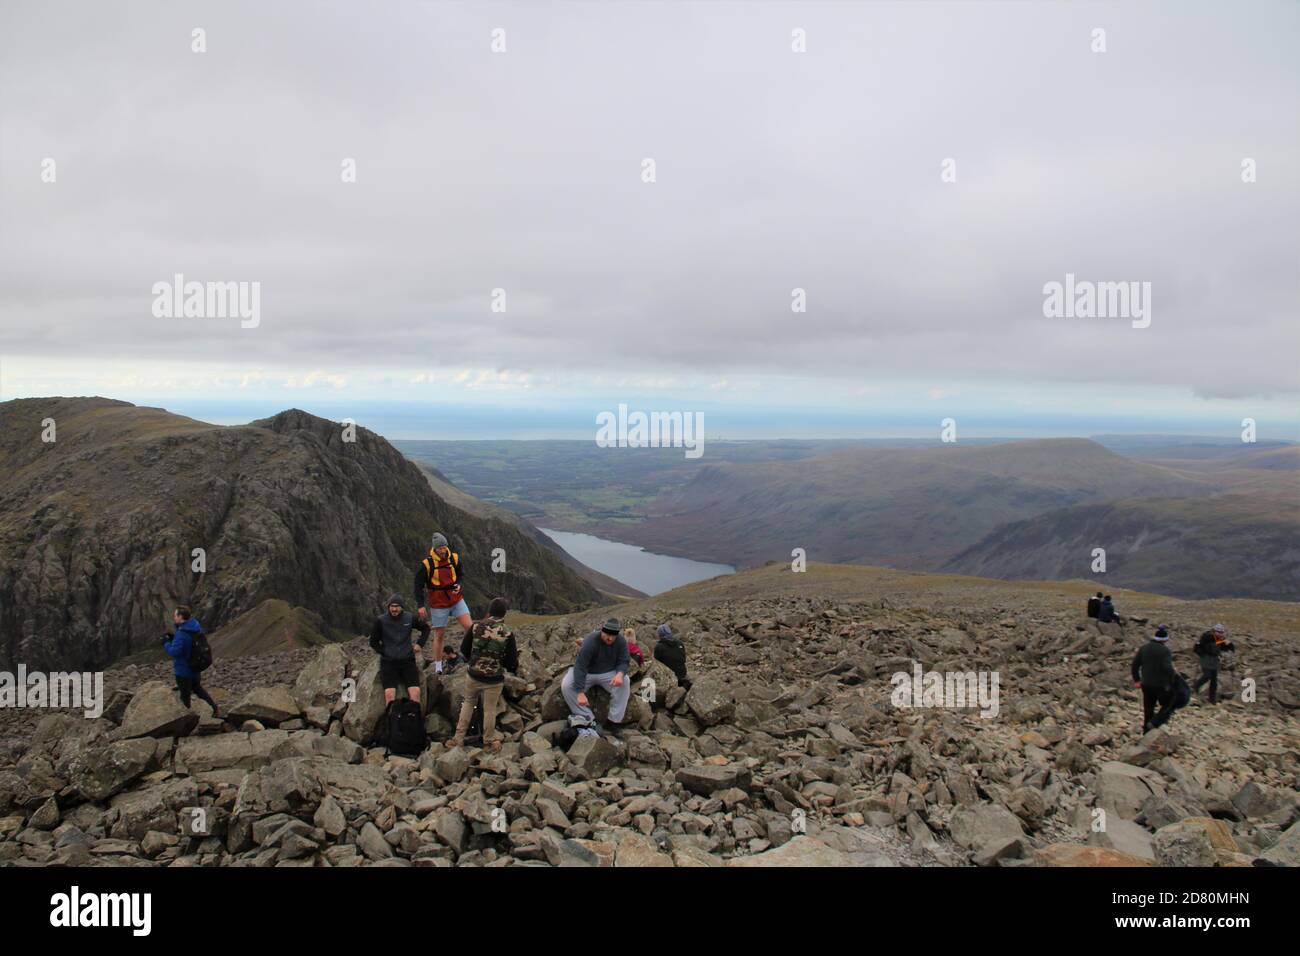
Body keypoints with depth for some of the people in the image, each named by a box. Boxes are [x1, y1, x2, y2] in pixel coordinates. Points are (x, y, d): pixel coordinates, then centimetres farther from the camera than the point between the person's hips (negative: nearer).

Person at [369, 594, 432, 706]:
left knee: (415, 693, -16)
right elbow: (373, 642, 7)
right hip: (388, 662, -2)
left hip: (408, 660, 2)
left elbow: (425, 628, 20)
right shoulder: (380, 620, -4)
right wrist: (384, 652, -1)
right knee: (389, 694, -20)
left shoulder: (410, 618, 2)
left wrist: (420, 643, 10)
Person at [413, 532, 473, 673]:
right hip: (439, 603, -3)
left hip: (456, 599, 3)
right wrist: (420, 605, -11)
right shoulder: (426, 564, -15)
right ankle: (438, 666, 19)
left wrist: (459, 585, -12)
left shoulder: (454, 558, -5)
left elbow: (461, 574, 10)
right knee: (439, 635, 5)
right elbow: (418, 585, -7)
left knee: (469, 626, -8)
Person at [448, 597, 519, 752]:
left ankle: (459, 738, 25)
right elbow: (512, 665, -13)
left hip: (473, 675, 2)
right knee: (489, 710, 13)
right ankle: (489, 743, 27)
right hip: (494, 680, -2)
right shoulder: (507, 634, -16)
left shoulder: (476, 626, -9)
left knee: (468, 703, 23)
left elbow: (464, 650, 2)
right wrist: (516, 653, 8)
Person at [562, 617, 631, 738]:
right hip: (586, 673, -2)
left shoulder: (621, 641, -16)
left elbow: (623, 662, -12)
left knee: (624, 682, -27)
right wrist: (580, 693, -40)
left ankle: (614, 722, -19)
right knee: (566, 686, -29)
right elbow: (580, 667, -33)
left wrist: (620, 674, -38)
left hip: (608, 673, 2)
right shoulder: (590, 641, -30)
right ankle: (588, 719, -20)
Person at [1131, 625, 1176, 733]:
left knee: (1148, 709, 16)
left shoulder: (1144, 648, 4)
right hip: (1160, 685, -6)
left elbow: (1135, 664, 7)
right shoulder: (1165, 650, -14)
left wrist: (1137, 679, 15)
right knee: (1168, 706, 13)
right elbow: (1168, 669, -25)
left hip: (1146, 684, 6)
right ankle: (1153, 723, -4)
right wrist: (1170, 683, -12)